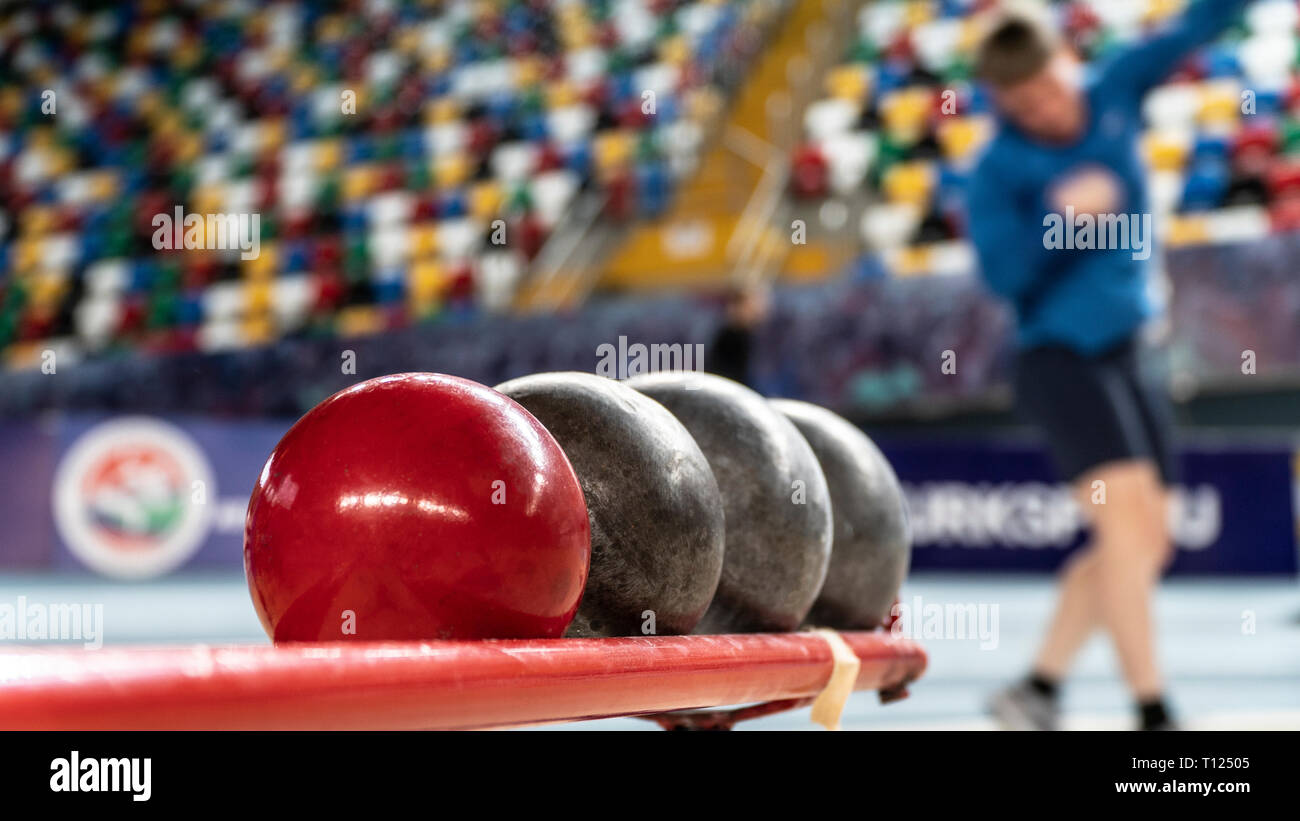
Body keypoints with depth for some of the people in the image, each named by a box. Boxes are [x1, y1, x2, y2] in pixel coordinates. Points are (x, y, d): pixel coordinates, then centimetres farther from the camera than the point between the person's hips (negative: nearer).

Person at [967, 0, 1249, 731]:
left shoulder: (1114, 92, 4)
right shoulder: (1000, 170, -9)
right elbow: (1002, 271, -20)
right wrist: (1060, 217, -33)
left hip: (1126, 354, 7)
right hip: (1060, 356, -7)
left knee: (1146, 541, 6)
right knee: (1127, 514, -20)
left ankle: (1038, 689, 15)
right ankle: (1154, 714, -19)